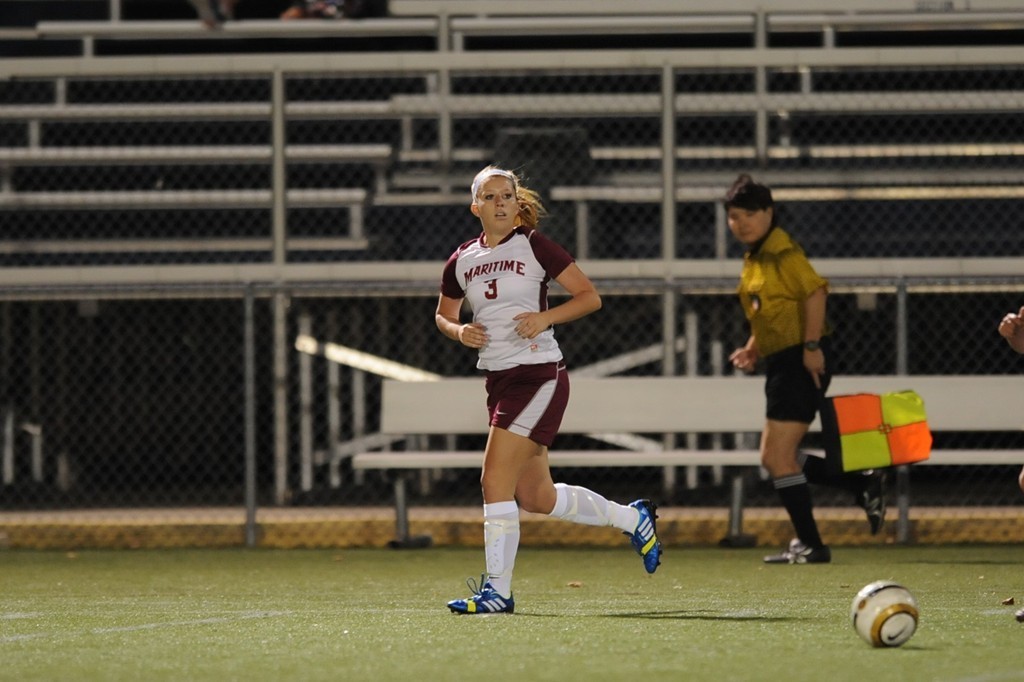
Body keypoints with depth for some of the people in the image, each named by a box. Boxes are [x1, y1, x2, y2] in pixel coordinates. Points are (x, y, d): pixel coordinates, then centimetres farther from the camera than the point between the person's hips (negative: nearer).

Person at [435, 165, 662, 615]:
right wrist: (458, 331, 1)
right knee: (536, 497, 11)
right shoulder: (461, 262, 9)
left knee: (496, 480, -14)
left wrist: (545, 317, -18)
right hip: (498, 380, 7)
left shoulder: (533, 246, -6)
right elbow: (443, 313, 23)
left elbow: (589, 296, -3)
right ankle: (634, 518, 32)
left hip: (539, 374, -7)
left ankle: (497, 590, -8)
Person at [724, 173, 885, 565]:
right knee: (778, 459, 14)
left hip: (802, 363, -10)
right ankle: (864, 486, 22)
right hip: (781, 362, 10)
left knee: (776, 456, -9)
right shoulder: (753, 259, 15)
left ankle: (810, 545, -1)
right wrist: (752, 350, 12)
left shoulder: (781, 252, -13)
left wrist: (812, 346, -26)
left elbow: (815, 289, -24)